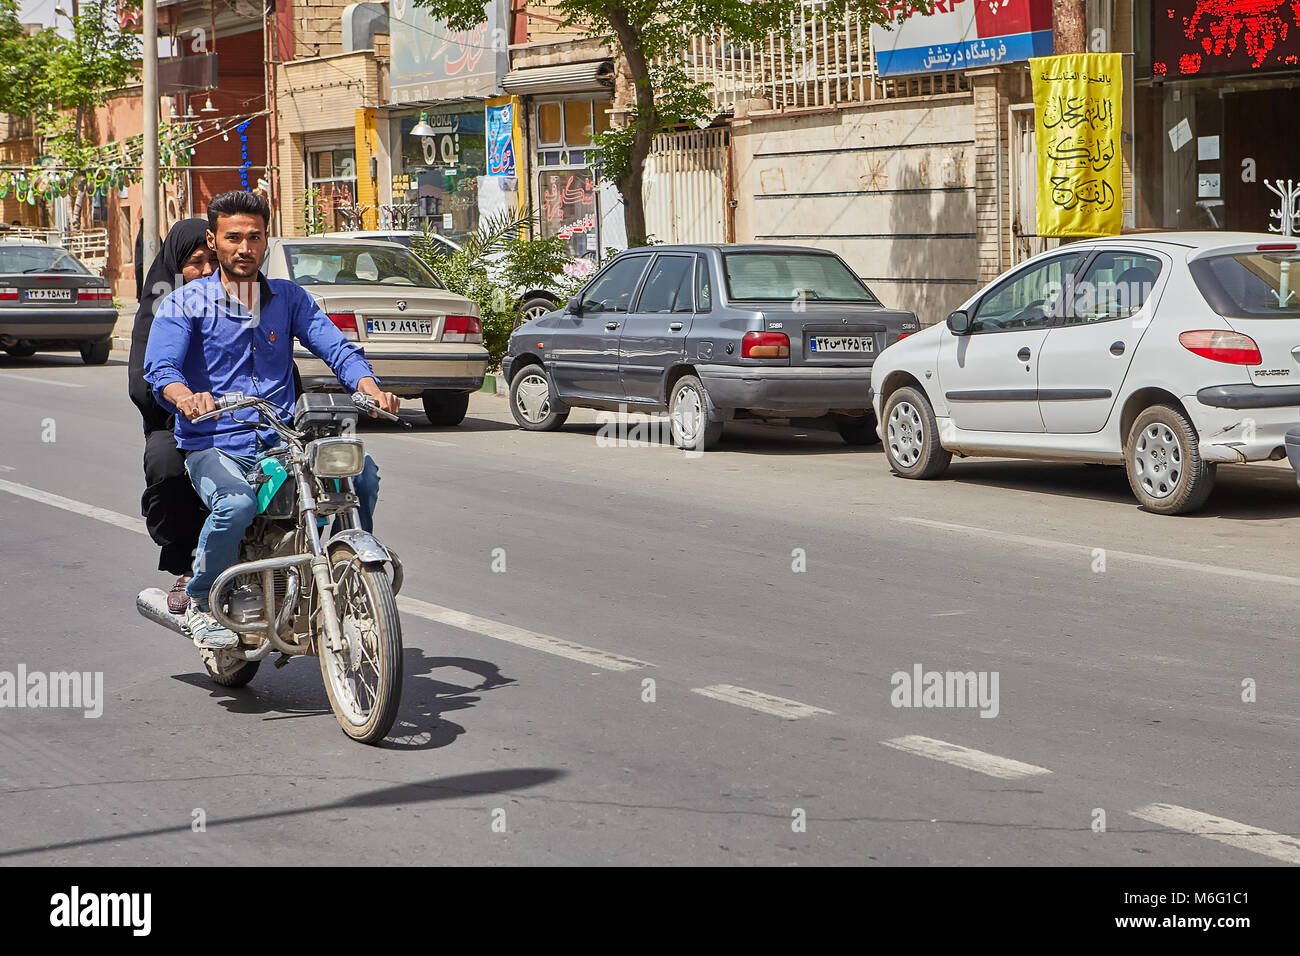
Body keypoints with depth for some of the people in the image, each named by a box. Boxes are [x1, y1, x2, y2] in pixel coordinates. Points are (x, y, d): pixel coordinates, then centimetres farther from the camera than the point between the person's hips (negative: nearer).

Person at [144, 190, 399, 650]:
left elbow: (336, 348, 4)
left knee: (361, 472, -20)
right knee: (236, 502, -36)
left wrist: (370, 388, -18)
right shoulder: (186, 303, 3)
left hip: (282, 440, 4)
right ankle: (199, 603, -12)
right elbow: (159, 366, -12)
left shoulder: (290, 298, 15)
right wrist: (186, 397, -36)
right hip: (213, 445, -4)